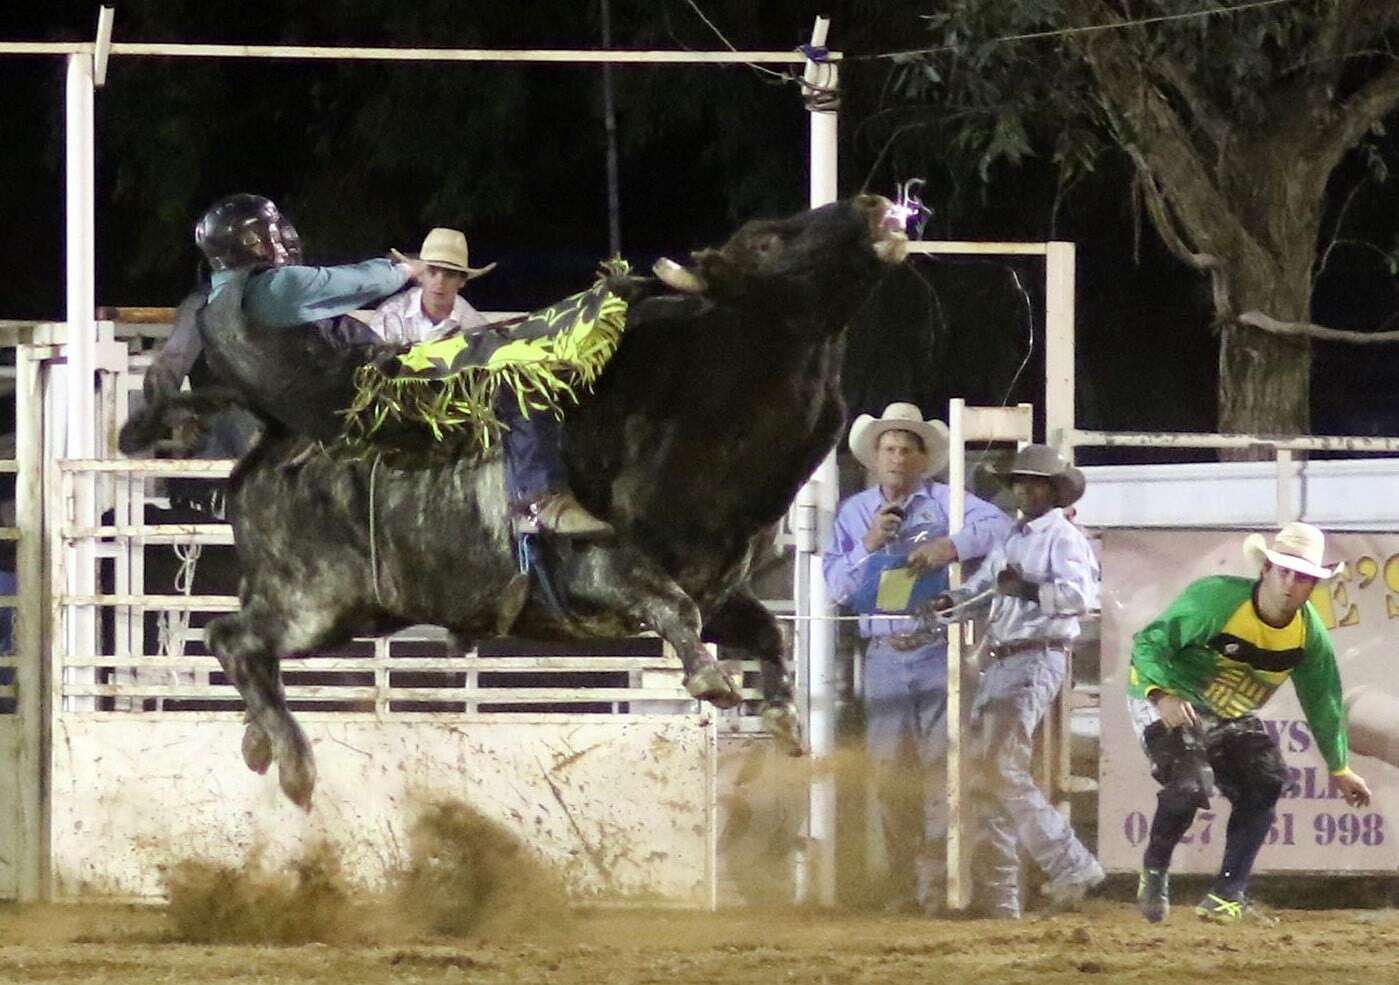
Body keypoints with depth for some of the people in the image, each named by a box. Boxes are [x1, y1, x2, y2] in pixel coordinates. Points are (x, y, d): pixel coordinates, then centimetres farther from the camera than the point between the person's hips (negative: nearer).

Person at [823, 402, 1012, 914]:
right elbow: (836, 584, 7)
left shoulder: (945, 502, 2)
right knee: (888, 772, 4)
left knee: (940, 767, -6)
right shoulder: (854, 512, 12)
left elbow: (999, 526, -13)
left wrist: (951, 546, -25)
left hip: (937, 653, -3)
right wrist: (868, 546, -9)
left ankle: (937, 884, -5)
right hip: (885, 655, 3)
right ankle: (904, 886, 10)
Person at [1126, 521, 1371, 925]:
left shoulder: (1309, 632, -6)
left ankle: (1227, 895, 1)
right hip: (1167, 705, -7)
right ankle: (1154, 871, -1)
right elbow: (1149, 642, -29)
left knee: (1265, 784, -9)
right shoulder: (1217, 597, -26)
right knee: (1190, 785, -28)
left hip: (1231, 719, 7)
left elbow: (1322, 699, 8)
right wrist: (1162, 694, -48)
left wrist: (1340, 769, 13)